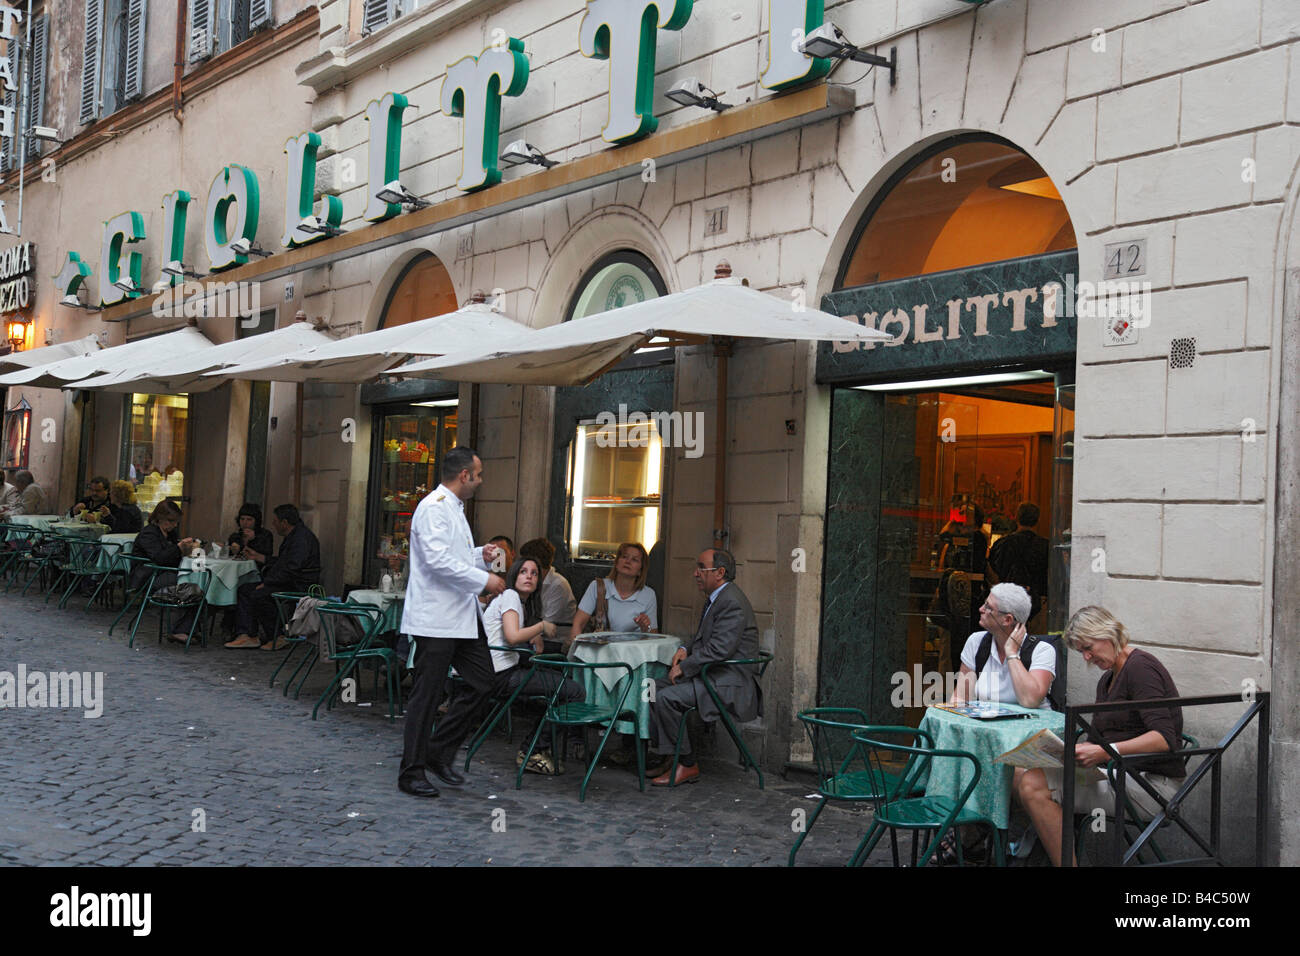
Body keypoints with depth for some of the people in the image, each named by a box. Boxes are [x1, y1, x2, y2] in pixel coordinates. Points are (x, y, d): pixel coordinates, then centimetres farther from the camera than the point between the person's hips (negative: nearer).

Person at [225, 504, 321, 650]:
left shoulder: (301, 538, -18)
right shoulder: (292, 536, 17)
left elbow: (292, 569, -25)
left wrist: (267, 583, -19)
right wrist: (258, 556, 30)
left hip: (299, 587, -11)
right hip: (288, 583, 11)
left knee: (258, 595, -27)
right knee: (244, 589, 5)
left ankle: (278, 638, -11)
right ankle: (246, 635, -3)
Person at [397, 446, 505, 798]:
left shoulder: (454, 508, 19)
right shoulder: (434, 508, -13)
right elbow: (438, 560, -24)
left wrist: (480, 555, 12)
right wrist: (484, 579, -21)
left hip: (462, 616, 10)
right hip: (434, 619, -10)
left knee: (482, 681, 9)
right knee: (426, 696, -3)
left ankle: (439, 753, 20)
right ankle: (411, 772, 7)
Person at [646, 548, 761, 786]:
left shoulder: (732, 602, -18)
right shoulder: (716, 598, 15)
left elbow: (720, 649, -26)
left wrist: (684, 667, -18)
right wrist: (686, 650, 5)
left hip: (730, 683, -11)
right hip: (712, 676, 11)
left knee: (666, 698, -22)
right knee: (653, 688, 6)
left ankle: (687, 765, -10)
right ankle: (671, 758, 7)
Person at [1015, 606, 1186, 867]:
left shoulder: (1140, 667, -10)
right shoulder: (1107, 680, 20)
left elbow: (1165, 738, -22)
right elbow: (1098, 740, 20)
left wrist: (1105, 752, -30)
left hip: (1152, 781, -10)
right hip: (1119, 772, 10)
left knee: (1035, 787, -24)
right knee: (1022, 774, -4)